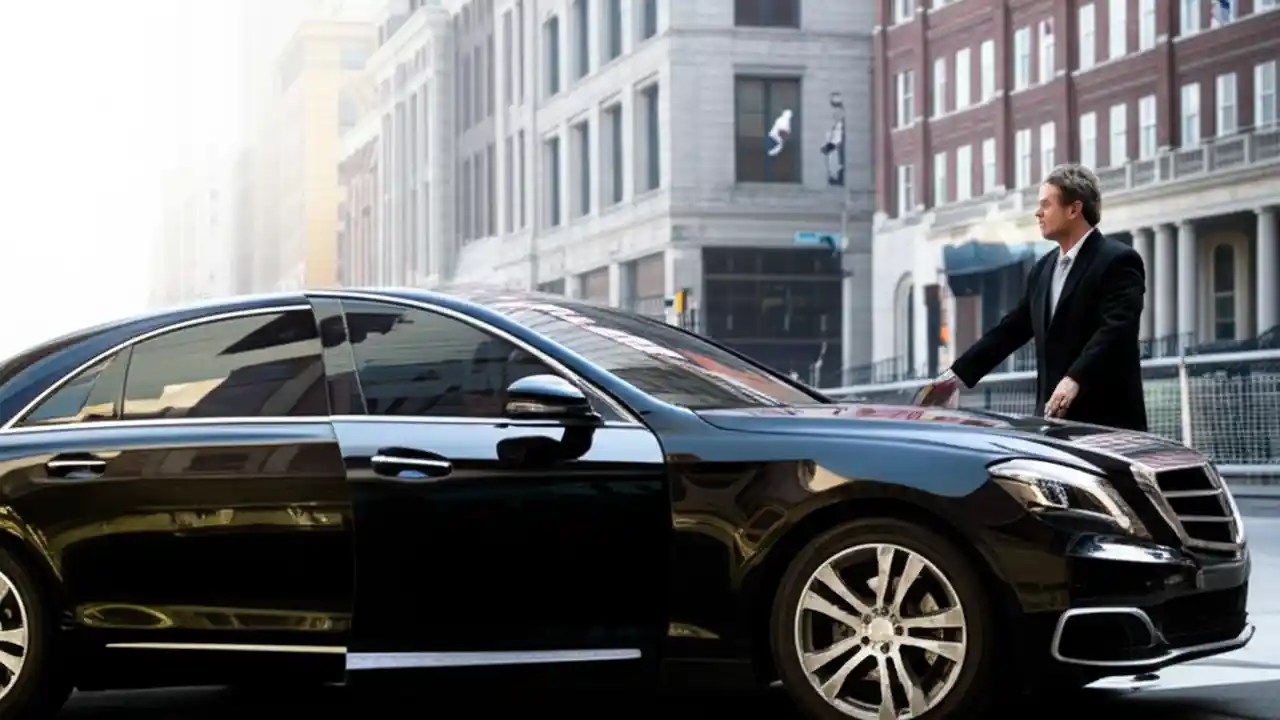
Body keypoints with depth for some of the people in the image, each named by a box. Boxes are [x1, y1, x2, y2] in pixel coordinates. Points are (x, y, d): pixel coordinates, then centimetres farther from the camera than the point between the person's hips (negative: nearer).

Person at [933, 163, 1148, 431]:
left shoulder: (1118, 261, -7)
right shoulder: (1044, 269, 18)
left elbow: (1116, 329, -20)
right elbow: (1011, 329, 22)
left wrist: (1075, 379, -32)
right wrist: (958, 374, 16)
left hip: (1106, 419, -7)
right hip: (1058, 417, 7)